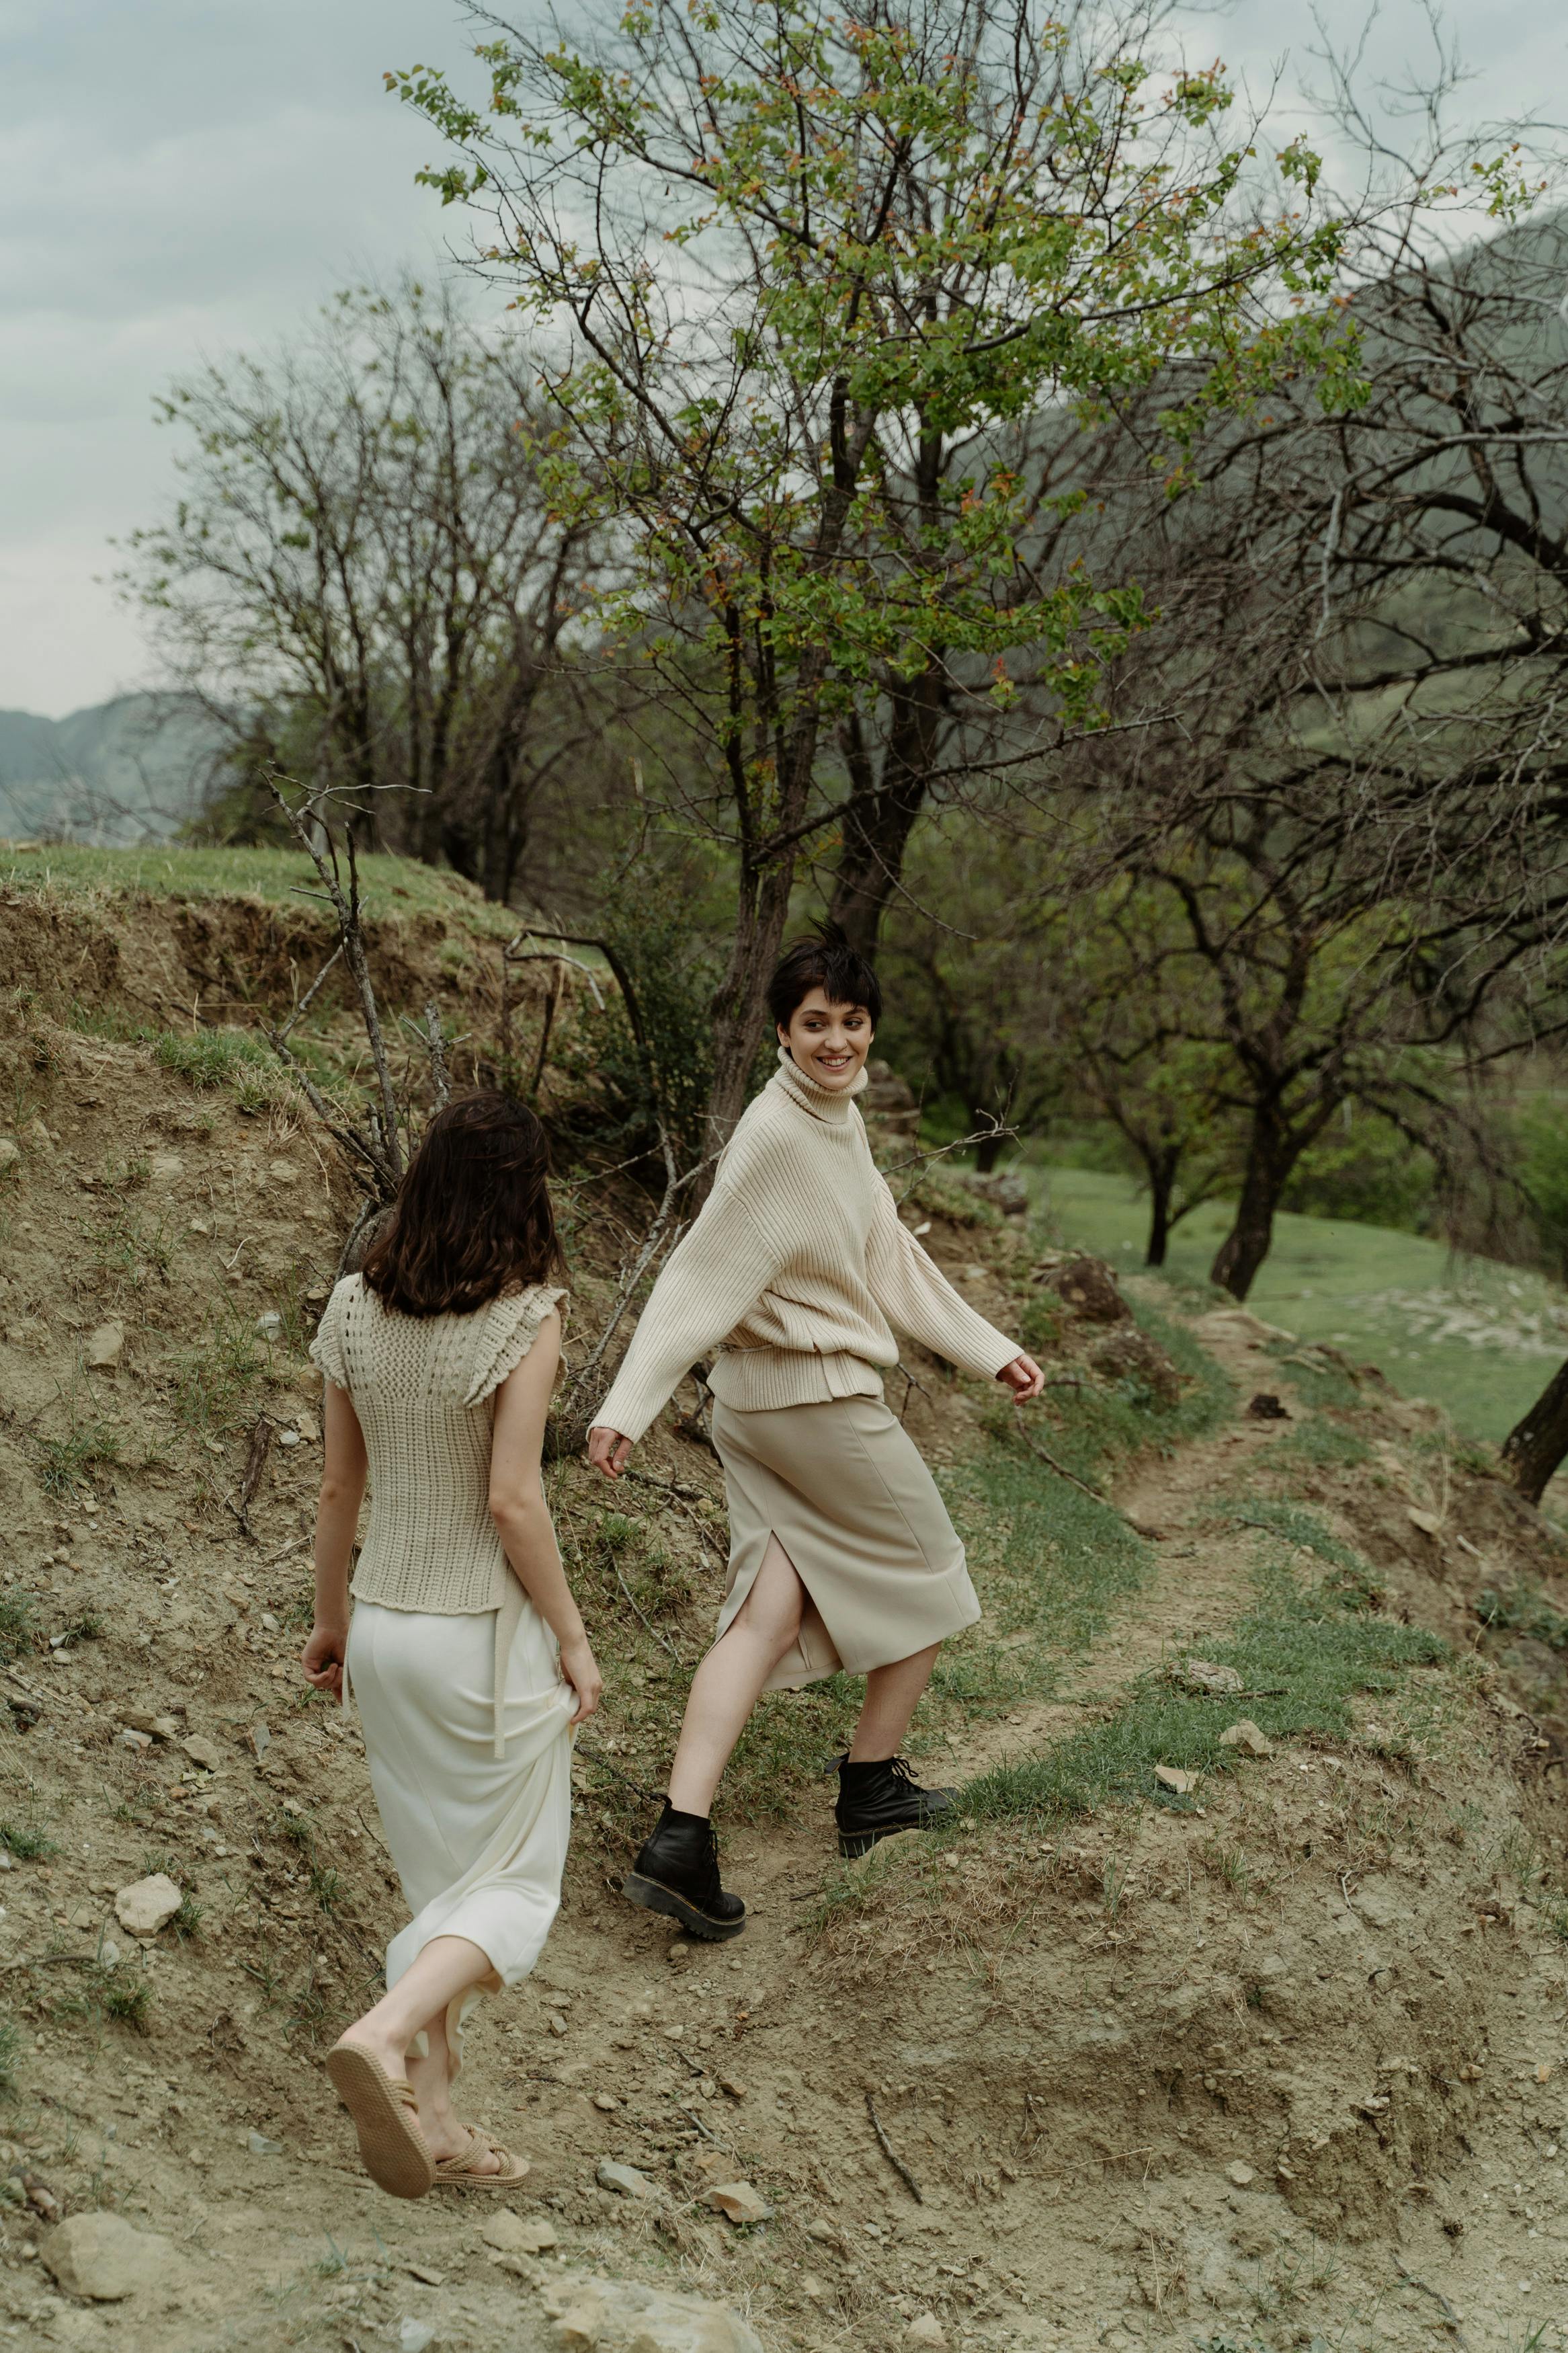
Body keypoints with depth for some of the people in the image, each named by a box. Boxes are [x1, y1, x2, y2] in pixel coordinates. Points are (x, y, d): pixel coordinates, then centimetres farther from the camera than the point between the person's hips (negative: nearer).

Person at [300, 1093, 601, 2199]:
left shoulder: (357, 1311, 0)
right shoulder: (526, 1319, -16)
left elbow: (338, 1485, 6)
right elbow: (511, 1500, -19)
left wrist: (332, 1617, 18)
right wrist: (574, 1638, -8)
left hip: (385, 1629, 6)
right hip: (487, 1633, -6)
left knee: (440, 1881, 19)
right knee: (518, 1884, 9)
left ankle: (430, 2122, 20)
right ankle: (386, 2035, -14)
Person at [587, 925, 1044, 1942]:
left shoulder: (840, 1117, 7)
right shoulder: (774, 1138, -22)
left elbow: (892, 1255, 15)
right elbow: (702, 1275, -24)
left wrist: (991, 1349, 18)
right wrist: (627, 1404, -28)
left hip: (762, 1405, 8)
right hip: (820, 1402, -8)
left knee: (770, 1614, 3)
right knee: (932, 1580, 12)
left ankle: (679, 1841, -3)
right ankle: (872, 1787, 27)